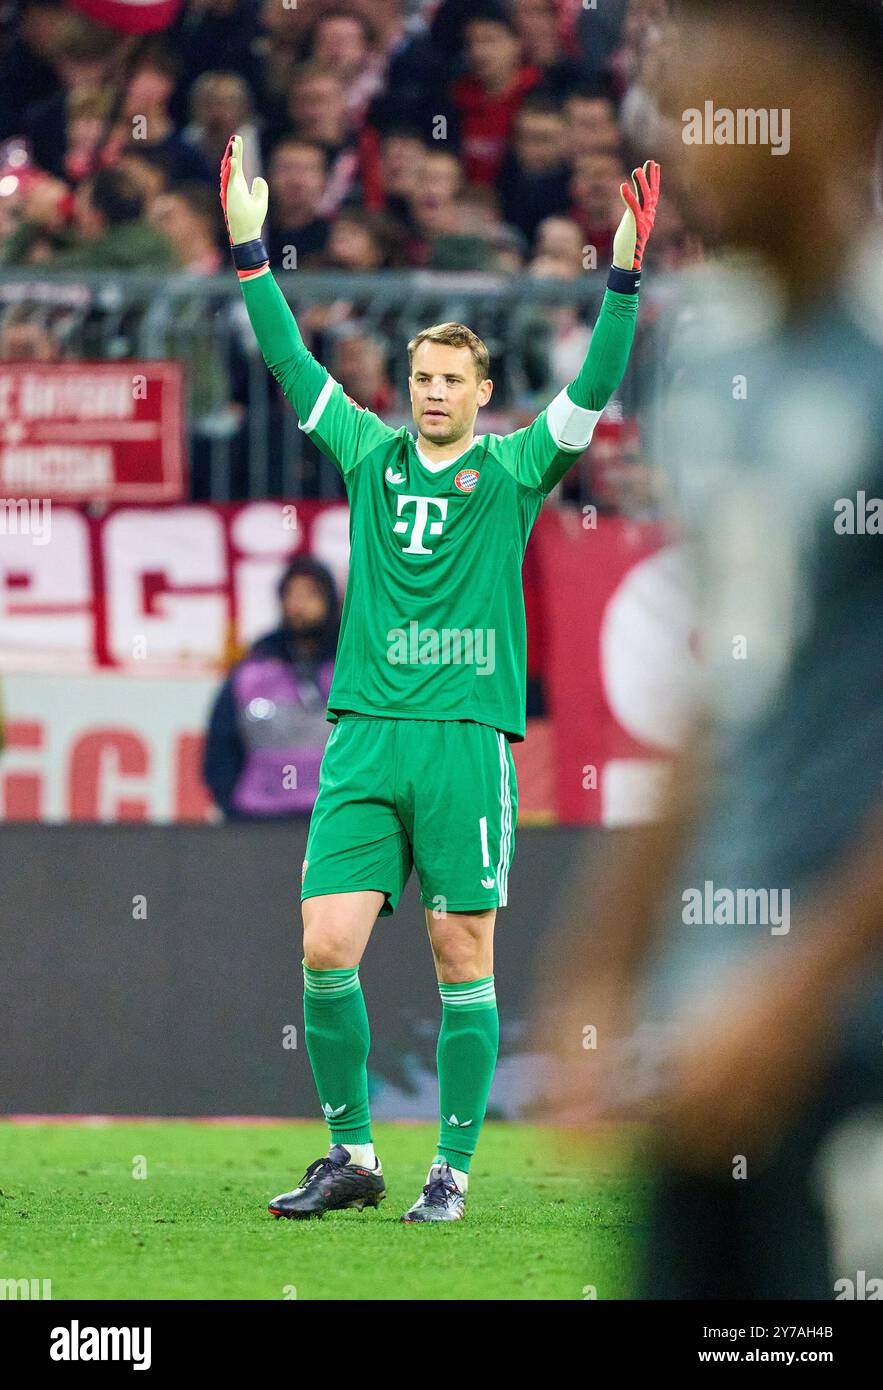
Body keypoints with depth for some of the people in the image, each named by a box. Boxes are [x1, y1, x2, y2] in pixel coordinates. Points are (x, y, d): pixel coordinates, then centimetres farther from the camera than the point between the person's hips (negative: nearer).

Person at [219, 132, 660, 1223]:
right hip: (364, 735, 2)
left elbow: (595, 388, -3)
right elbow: (292, 364, 16)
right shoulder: (370, 454, 13)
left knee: (463, 960, -1)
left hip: (468, 740, -2)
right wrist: (249, 253, 13)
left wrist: (624, 278, -14)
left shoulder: (513, 468, 6)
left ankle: (453, 1168, 6)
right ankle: (350, 1154, 7)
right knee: (326, 947, -5)